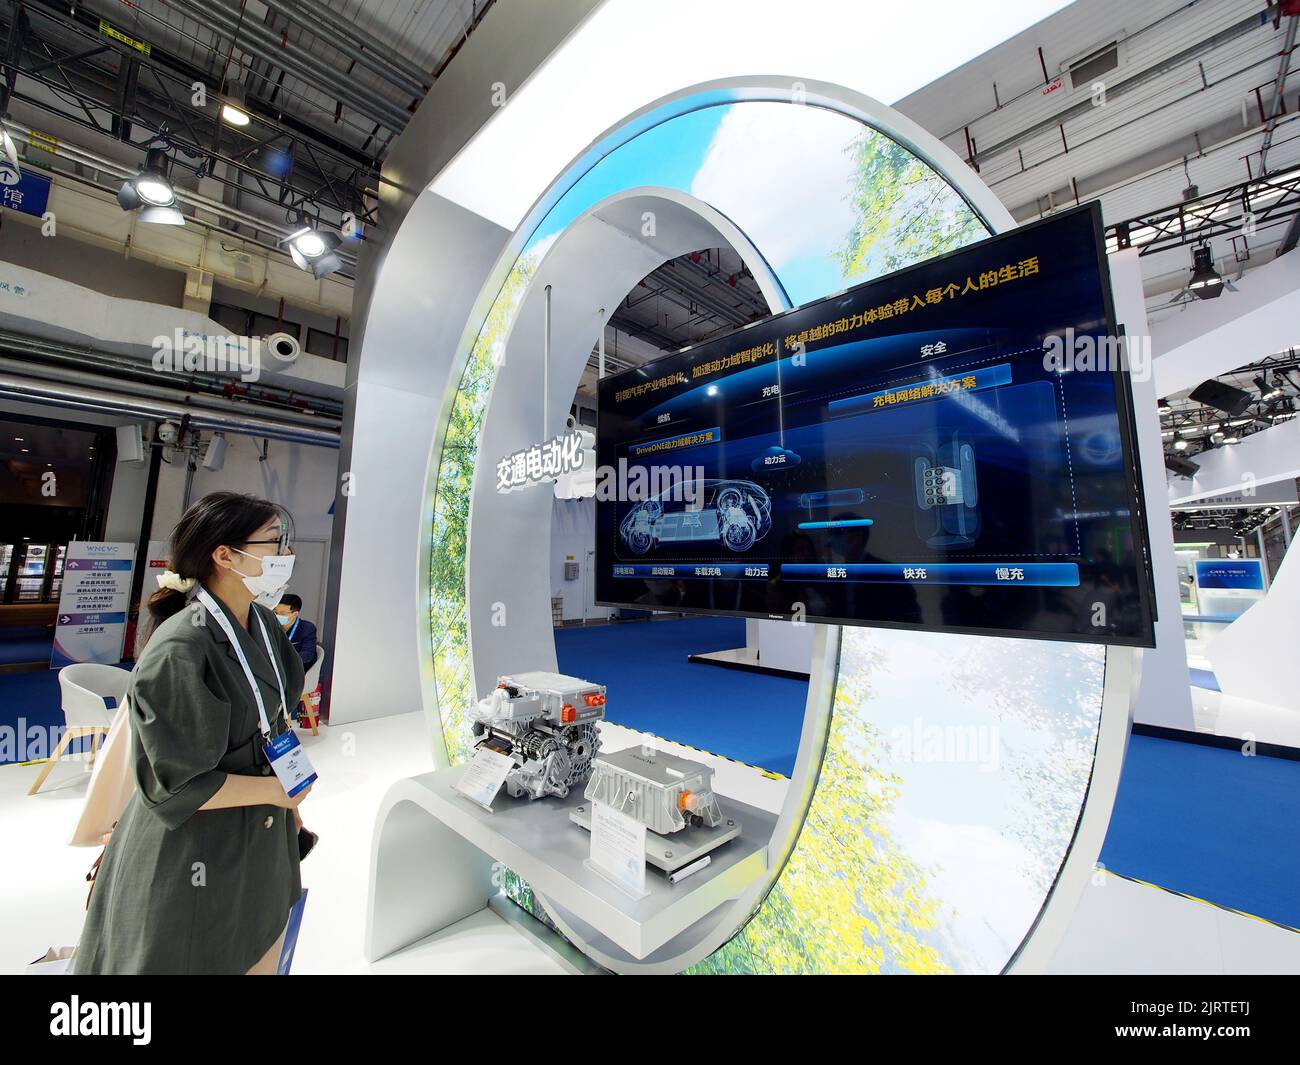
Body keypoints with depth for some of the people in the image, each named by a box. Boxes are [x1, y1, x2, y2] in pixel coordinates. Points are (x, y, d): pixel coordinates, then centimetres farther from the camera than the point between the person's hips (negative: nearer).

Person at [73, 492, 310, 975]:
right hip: (193, 859, -7)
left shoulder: (263, 623, -4)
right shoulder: (180, 650, -28)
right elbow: (176, 784, -22)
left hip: (262, 840, 7)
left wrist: (288, 802, 10)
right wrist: (275, 789, -11)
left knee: (260, 961, 23)